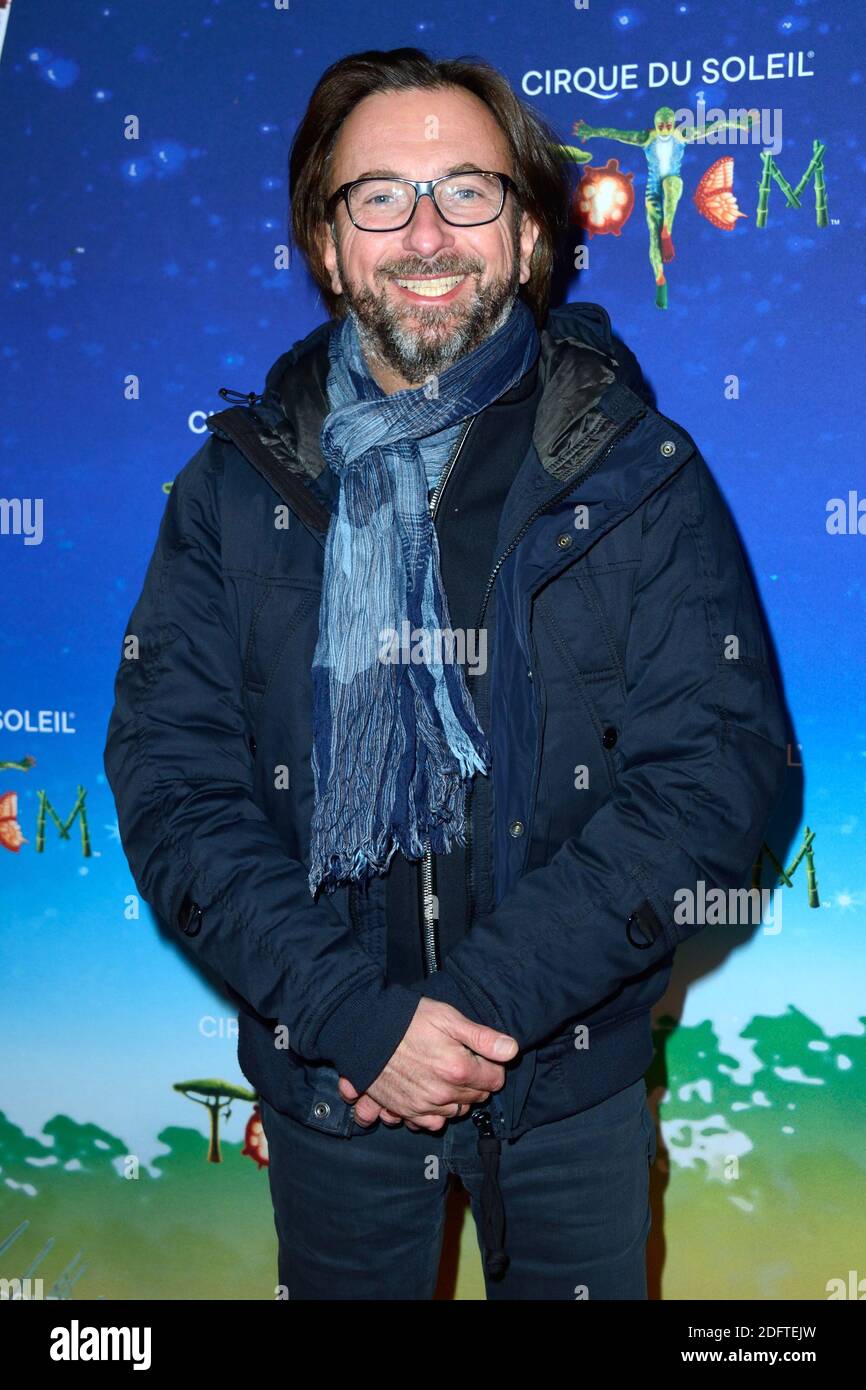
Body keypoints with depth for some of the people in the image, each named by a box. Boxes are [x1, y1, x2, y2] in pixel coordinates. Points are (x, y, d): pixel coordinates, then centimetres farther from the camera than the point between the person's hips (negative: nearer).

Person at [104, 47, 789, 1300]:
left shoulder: (639, 473, -7)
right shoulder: (238, 483, -4)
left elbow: (720, 764, -13)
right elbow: (169, 778, -9)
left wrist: (484, 997, -20)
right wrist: (359, 1014, -19)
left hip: (576, 1072, 0)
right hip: (327, 1075, 1)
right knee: (346, 1286, 22)